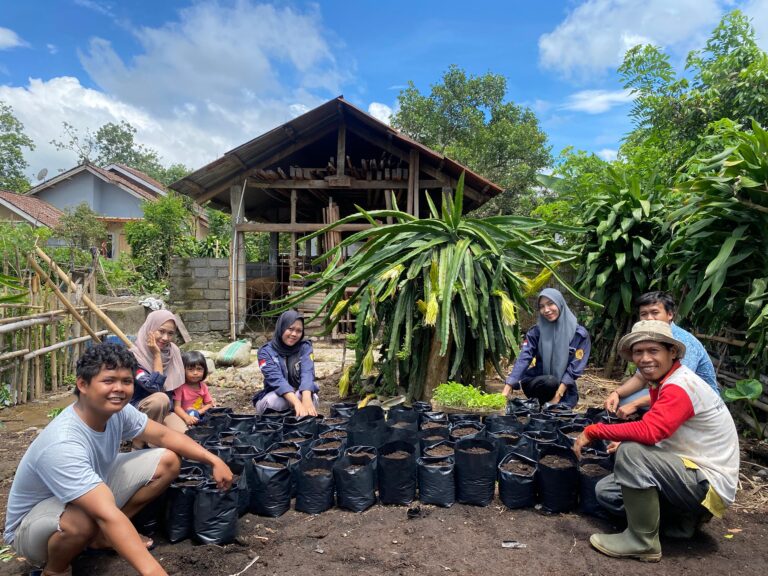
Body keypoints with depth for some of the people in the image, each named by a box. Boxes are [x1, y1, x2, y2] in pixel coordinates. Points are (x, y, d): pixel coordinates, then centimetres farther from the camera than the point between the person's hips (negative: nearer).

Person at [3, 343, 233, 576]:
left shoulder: (117, 410, -17)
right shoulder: (62, 445, -38)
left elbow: (165, 435, -4)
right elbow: (107, 515, -45)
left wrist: (213, 460, -12)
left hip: (94, 490, 7)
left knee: (168, 461, -5)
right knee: (82, 520, -40)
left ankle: (103, 535, 8)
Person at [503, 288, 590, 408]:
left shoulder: (579, 333, -8)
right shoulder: (536, 331, -4)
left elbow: (574, 368, -11)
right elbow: (523, 358, -16)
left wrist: (557, 397, -20)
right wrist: (507, 390, -29)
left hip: (564, 389, 0)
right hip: (537, 383, 0)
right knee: (550, 381, -31)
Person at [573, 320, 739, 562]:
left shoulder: (680, 387, -24)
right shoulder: (665, 383, 5)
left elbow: (649, 431, -37)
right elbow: (656, 433, 13)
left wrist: (593, 431, -27)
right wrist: (627, 440, -4)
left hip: (709, 484, -9)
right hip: (689, 475, 9)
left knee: (630, 452, -30)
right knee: (605, 491, 4)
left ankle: (643, 542, -13)